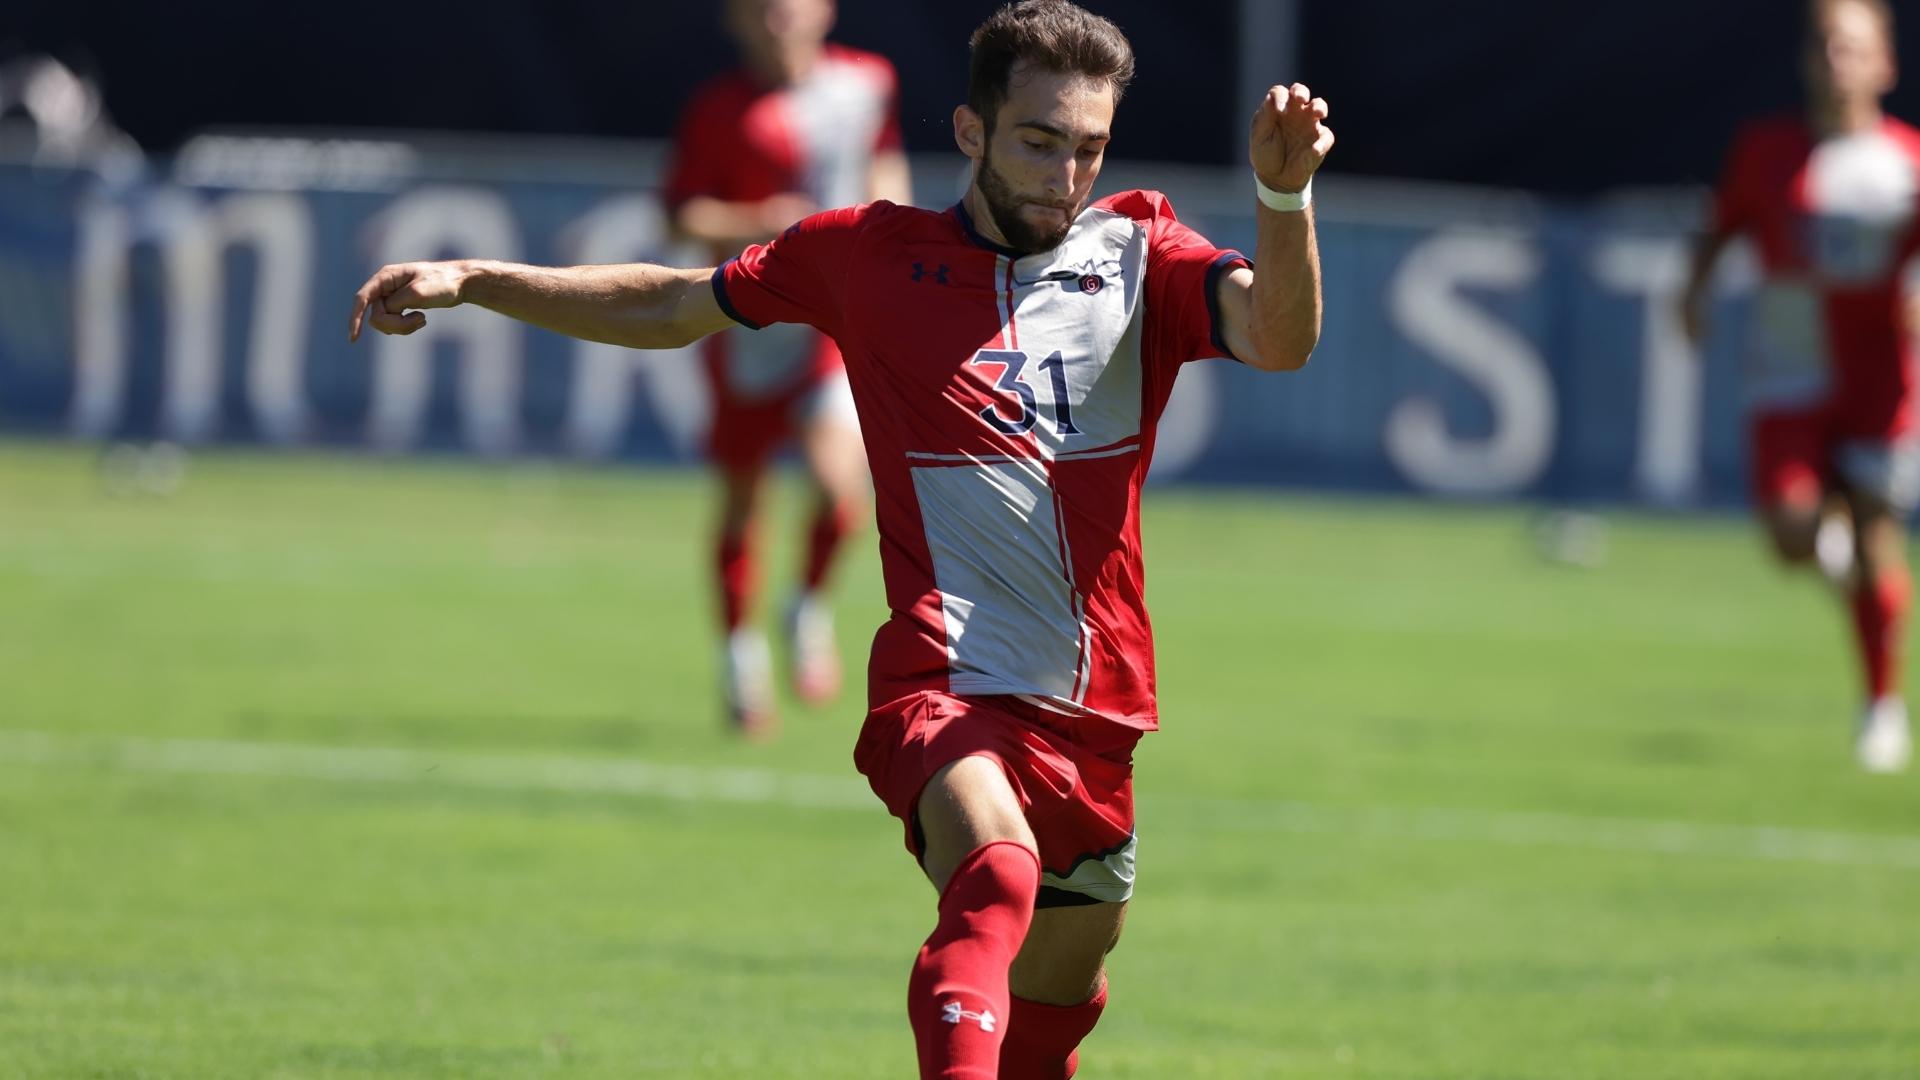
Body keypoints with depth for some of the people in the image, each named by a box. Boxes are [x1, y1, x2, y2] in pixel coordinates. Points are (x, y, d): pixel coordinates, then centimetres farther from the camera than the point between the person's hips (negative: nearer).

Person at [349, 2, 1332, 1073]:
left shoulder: (1139, 253, 6)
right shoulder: (875, 254, 6)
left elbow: (1280, 338, -12)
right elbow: (671, 307, 17)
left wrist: (1284, 195, -30)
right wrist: (471, 281, 12)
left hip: (1095, 715, 4)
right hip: (946, 693, -4)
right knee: (997, 878, -34)